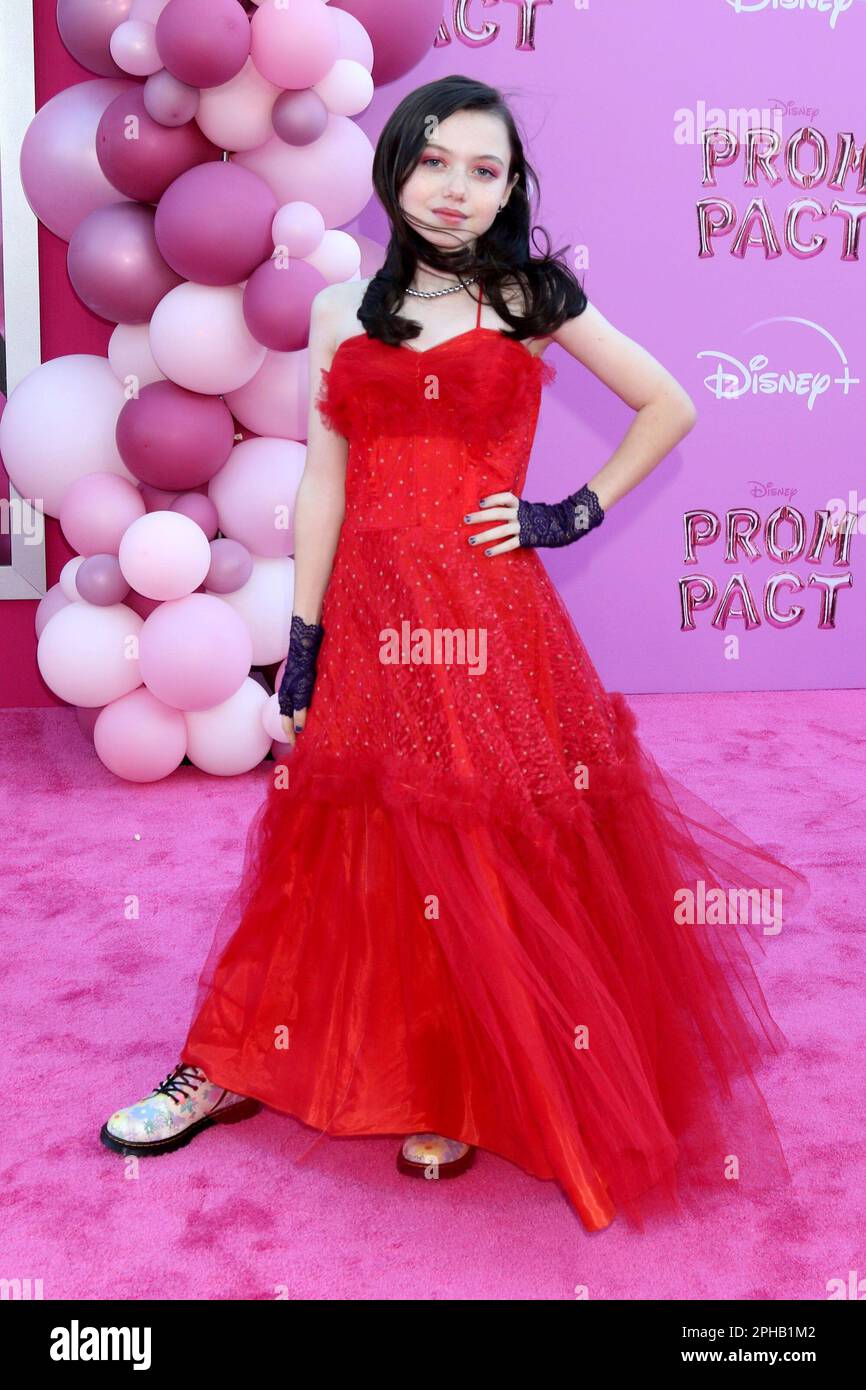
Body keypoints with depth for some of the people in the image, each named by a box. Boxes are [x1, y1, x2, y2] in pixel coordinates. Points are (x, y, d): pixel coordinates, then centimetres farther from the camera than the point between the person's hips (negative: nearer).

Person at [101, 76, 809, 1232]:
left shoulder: (531, 301, 3)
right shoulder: (344, 312, 9)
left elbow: (670, 407, 9)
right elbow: (322, 485, 6)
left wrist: (577, 513, 0)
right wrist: (301, 646, 3)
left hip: (490, 618, -2)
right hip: (370, 618, 3)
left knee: (491, 858, 3)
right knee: (354, 852, 10)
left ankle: (465, 1092, 23)